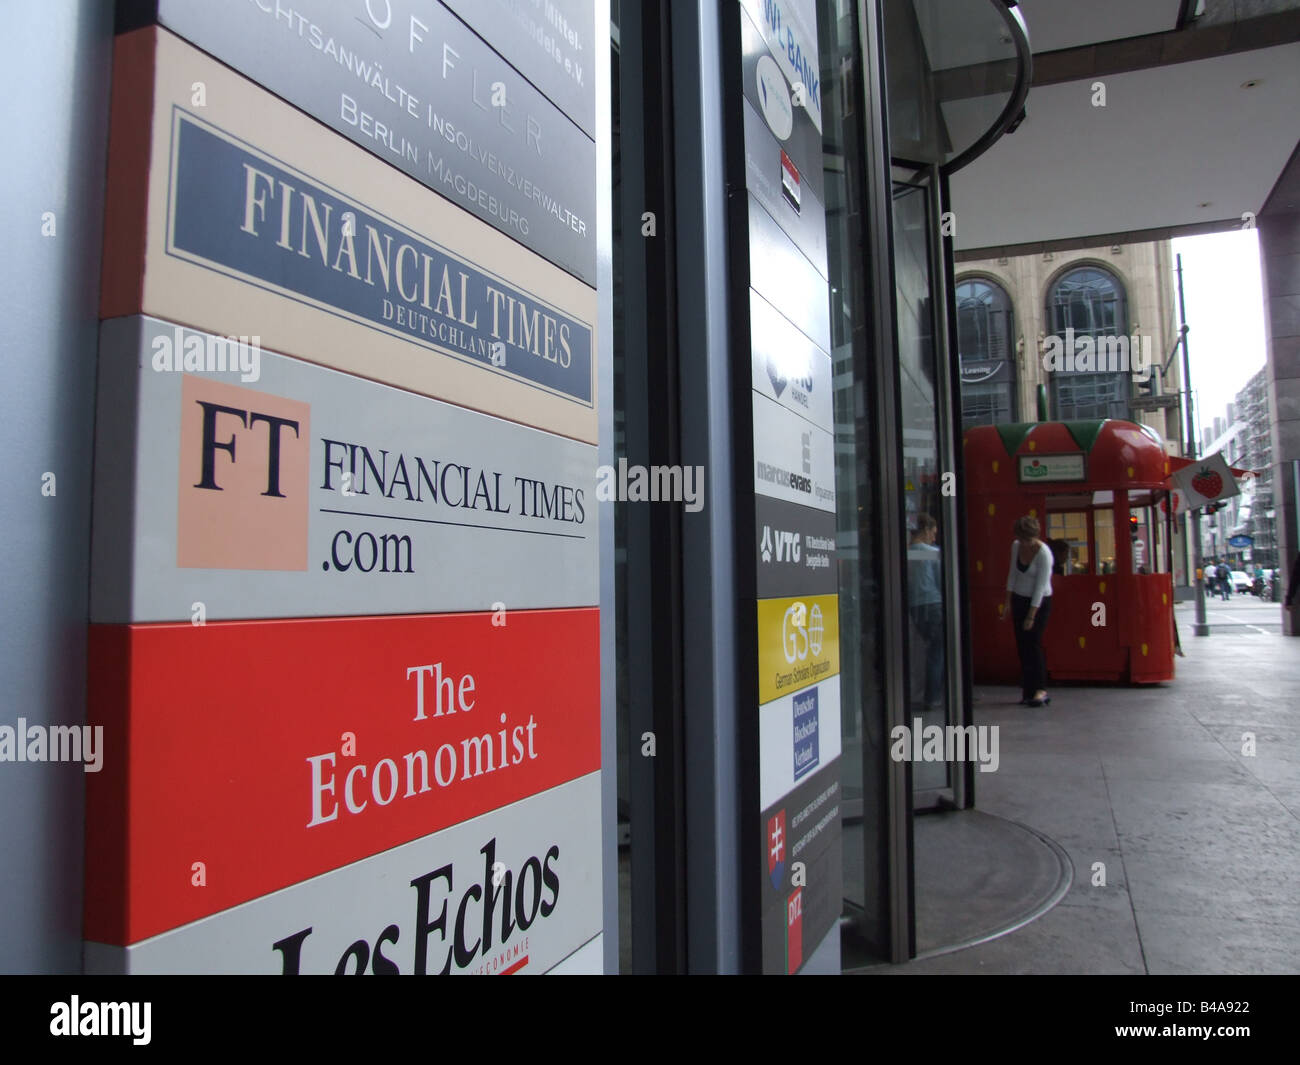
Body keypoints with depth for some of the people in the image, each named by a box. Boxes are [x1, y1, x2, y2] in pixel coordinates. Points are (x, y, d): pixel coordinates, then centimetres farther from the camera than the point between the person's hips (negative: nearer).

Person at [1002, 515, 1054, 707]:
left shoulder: (1044, 553, -20)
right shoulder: (1016, 546, -2)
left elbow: (1041, 586, -20)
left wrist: (1031, 615, -20)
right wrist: (1008, 602, 8)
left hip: (1040, 602, -6)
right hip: (1019, 600, 6)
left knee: (1033, 642, -13)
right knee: (1022, 645, 4)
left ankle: (1041, 690, -8)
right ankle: (1027, 691, 8)